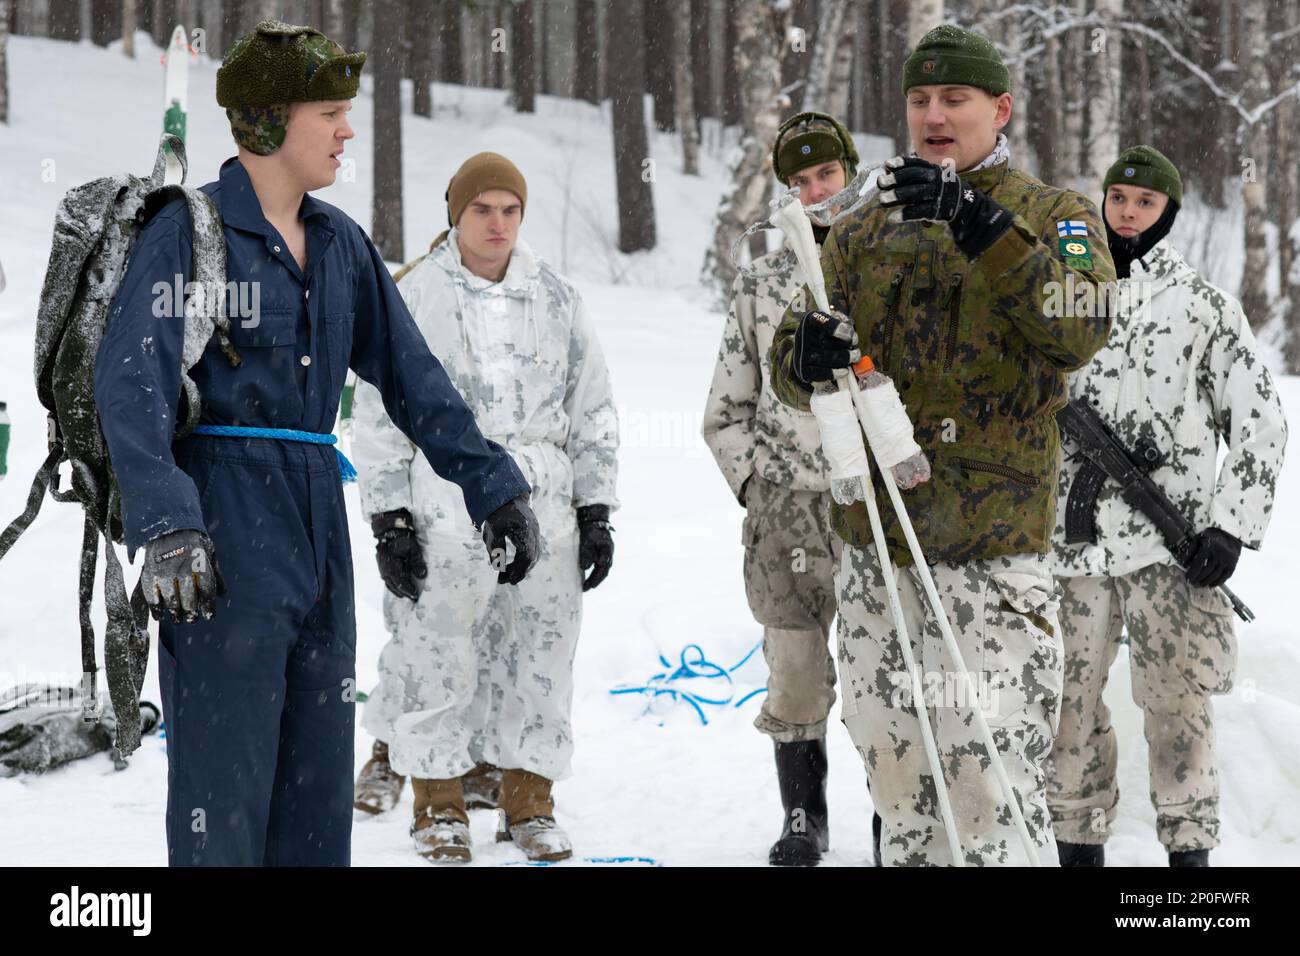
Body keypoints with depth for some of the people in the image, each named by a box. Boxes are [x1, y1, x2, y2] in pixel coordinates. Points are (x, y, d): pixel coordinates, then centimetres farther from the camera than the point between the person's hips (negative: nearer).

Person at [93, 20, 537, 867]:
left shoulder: (340, 244, 14)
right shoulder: (188, 233, -9)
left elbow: (412, 376, 18)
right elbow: (131, 385, -19)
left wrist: (495, 486, 12)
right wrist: (165, 527, -31)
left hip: (317, 534, 7)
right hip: (224, 538, -7)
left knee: (319, 783, 10)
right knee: (225, 775, -7)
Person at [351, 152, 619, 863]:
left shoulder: (557, 297, 11)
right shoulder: (413, 297, 1)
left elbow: (592, 411, 15)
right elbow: (378, 417, 2)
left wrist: (596, 512, 10)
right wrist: (389, 520, -3)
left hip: (544, 504, 3)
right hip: (446, 504, -3)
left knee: (541, 654, 4)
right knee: (440, 654, -4)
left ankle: (529, 803, 16)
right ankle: (438, 808, 10)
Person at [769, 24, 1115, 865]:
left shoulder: (1056, 219, 4)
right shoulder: (863, 234, 16)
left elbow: (1079, 331, -16)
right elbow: (794, 373, 13)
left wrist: (979, 225, -25)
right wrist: (808, 354, -12)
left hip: (992, 548, -5)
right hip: (876, 539, 5)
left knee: (991, 766, -13)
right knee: (896, 765, 10)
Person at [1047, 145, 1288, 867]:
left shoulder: (1204, 306, 6)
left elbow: (1259, 420, 4)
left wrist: (1232, 526, -5)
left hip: (1175, 543, -2)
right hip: (1071, 537, 3)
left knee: (1178, 704, -6)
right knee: (1068, 700, 3)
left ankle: (1190, 847, 3)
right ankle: (1079, 844, 15)